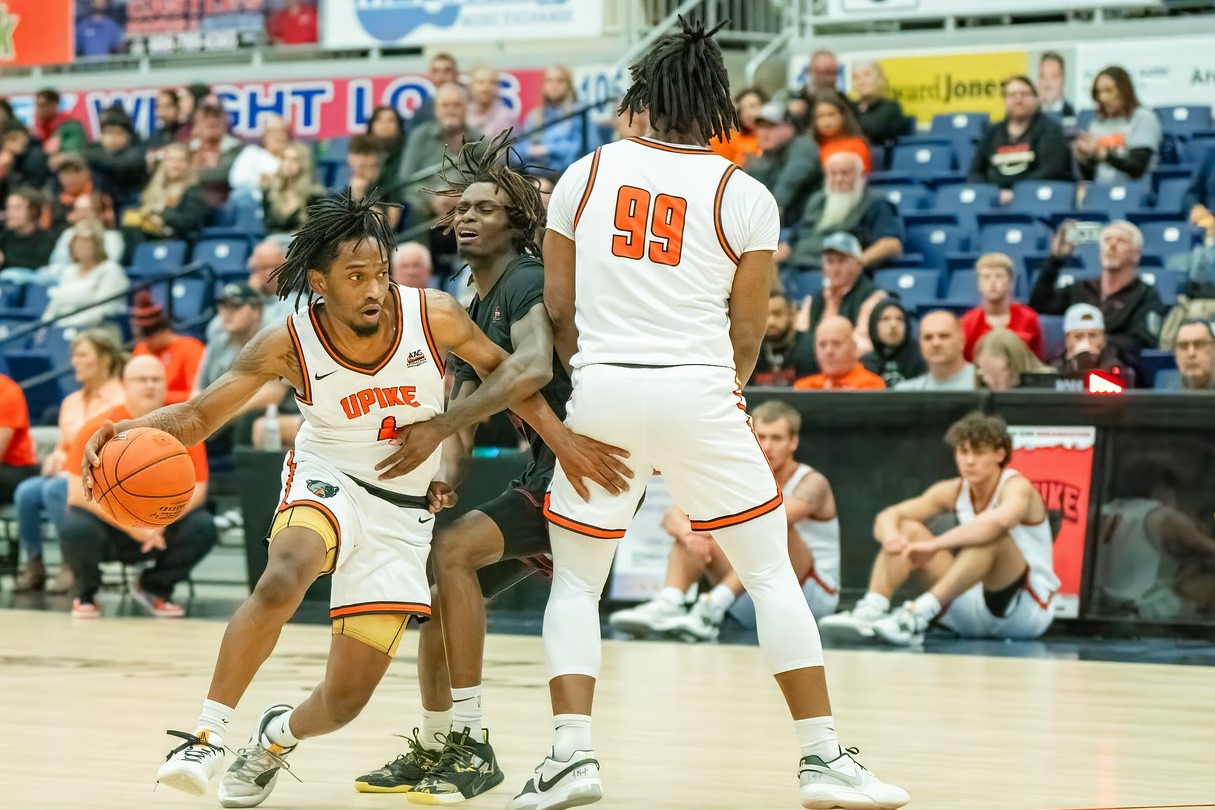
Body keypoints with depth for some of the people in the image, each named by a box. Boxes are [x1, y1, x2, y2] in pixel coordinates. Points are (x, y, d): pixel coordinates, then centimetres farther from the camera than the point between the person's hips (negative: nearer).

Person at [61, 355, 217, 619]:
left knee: (203, 527, -24)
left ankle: (155, 588, 5)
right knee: (75, 528, -35)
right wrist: (130, 525, -27)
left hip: (162, 529, 2)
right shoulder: (98, 429, -14)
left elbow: (196, 488, -7)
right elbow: (79, 494, -18)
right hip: (108, 526, -2)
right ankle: (85, 594, 1)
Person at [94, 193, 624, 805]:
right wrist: (134, 428, -35)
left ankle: (277, 736, 35)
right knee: (284, 576, -39)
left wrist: (561, 437, -6)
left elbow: (502, 369, 3)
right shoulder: (289, 344, -17)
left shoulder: (434, 317, -16)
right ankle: (205, 740, -31)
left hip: (402, 511, 2)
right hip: (326, 479, -2)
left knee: (346, 699, -2)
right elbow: (198, 416, -15)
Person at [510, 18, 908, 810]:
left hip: (602, 390, 1)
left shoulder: (587, 174, 6)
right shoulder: (745, 196, 1)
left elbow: (558, 307, 9)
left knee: (575, 582, 14)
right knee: (773, 574, 9)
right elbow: (747, 335, 6)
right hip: (698, 391, -1)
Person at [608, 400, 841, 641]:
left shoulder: (812, 483, -11)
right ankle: (666, 605, -36)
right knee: (689, 526, -10)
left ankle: (711, 610, -45)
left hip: (814, 595, -5)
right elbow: (672, 515, -10)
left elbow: (780, 515, -34)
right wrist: (687, 532, -35)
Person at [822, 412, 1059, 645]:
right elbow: (888, 516, -2)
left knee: (991, 537, -34)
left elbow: (997, 522, -41)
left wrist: (933, 546, -41)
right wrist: (890, 536, -27)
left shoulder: (1017, 488, -16)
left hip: (1028, 611, -6)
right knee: (907, 530, -5)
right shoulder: (953, 492, 2)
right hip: (971, 607, 6)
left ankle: (917, 616, -46)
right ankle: (870, 611, -28)